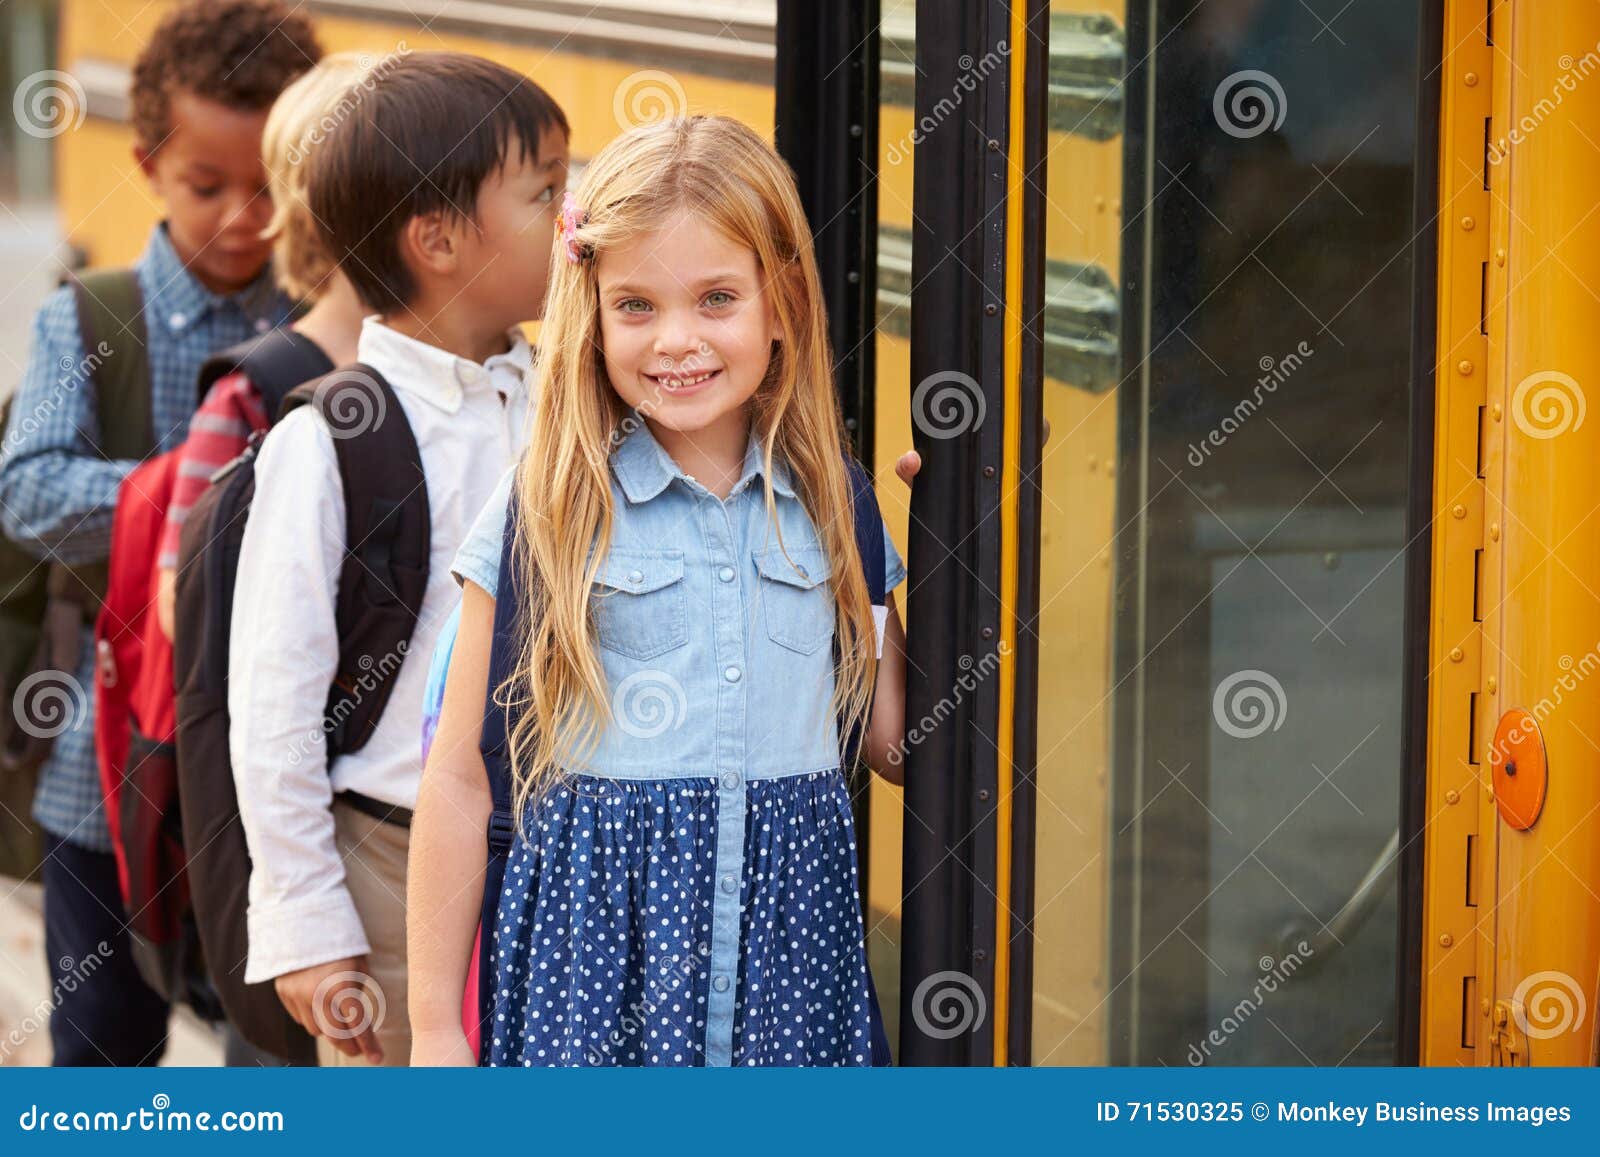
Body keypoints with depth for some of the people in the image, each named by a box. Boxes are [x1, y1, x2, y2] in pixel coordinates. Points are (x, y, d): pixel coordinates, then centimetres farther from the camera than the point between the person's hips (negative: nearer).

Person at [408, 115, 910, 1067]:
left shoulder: (833, 504, 8)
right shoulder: (546, 514, -2)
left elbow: (896, 738, 13)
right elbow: (460, 777, 0)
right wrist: (434, 1026, -1)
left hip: (791, 945, 3)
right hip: (601, 945, -3)